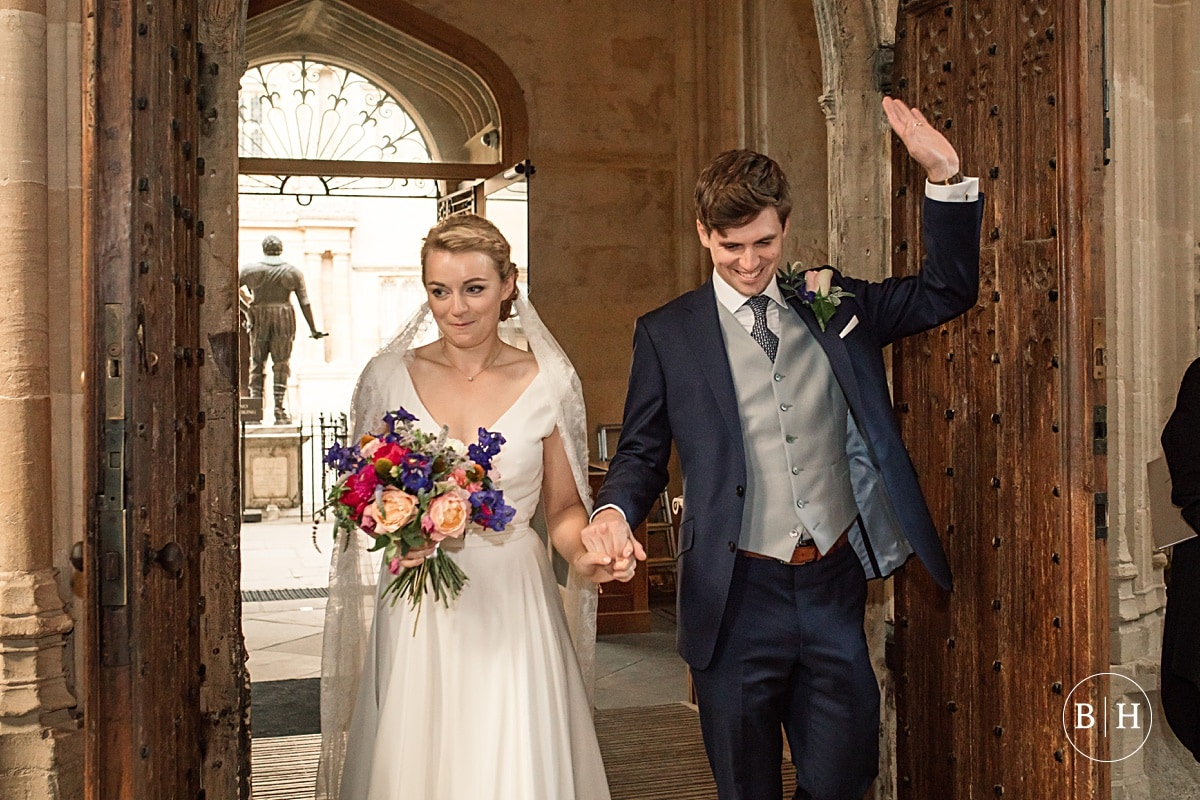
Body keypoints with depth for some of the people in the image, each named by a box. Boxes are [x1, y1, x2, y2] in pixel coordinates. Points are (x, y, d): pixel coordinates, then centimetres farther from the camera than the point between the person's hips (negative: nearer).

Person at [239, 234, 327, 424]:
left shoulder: (249, 269, 3)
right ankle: (279, 410, 0)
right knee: (281, 364, 3)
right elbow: (304, 302, 2)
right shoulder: (293, 272, 5)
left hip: (259, 319, 0)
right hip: (284, 318, 0)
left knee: (257, 363, 8)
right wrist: (313, 329, 4)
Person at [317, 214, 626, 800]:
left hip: (513, 604, -1)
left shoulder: (548, 381, -1)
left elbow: (563, 505, 6)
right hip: (419, 615, 1)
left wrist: (581, 555, -15)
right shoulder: (389, 376, 1)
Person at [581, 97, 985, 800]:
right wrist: (614, 511, -16)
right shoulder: (666, 334, 2)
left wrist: (945, 175, -5)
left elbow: (947, 291, 7)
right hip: (738, 595, -2)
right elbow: (642, 453, 5)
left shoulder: (838, 304, 8)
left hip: (836, 585, 2)